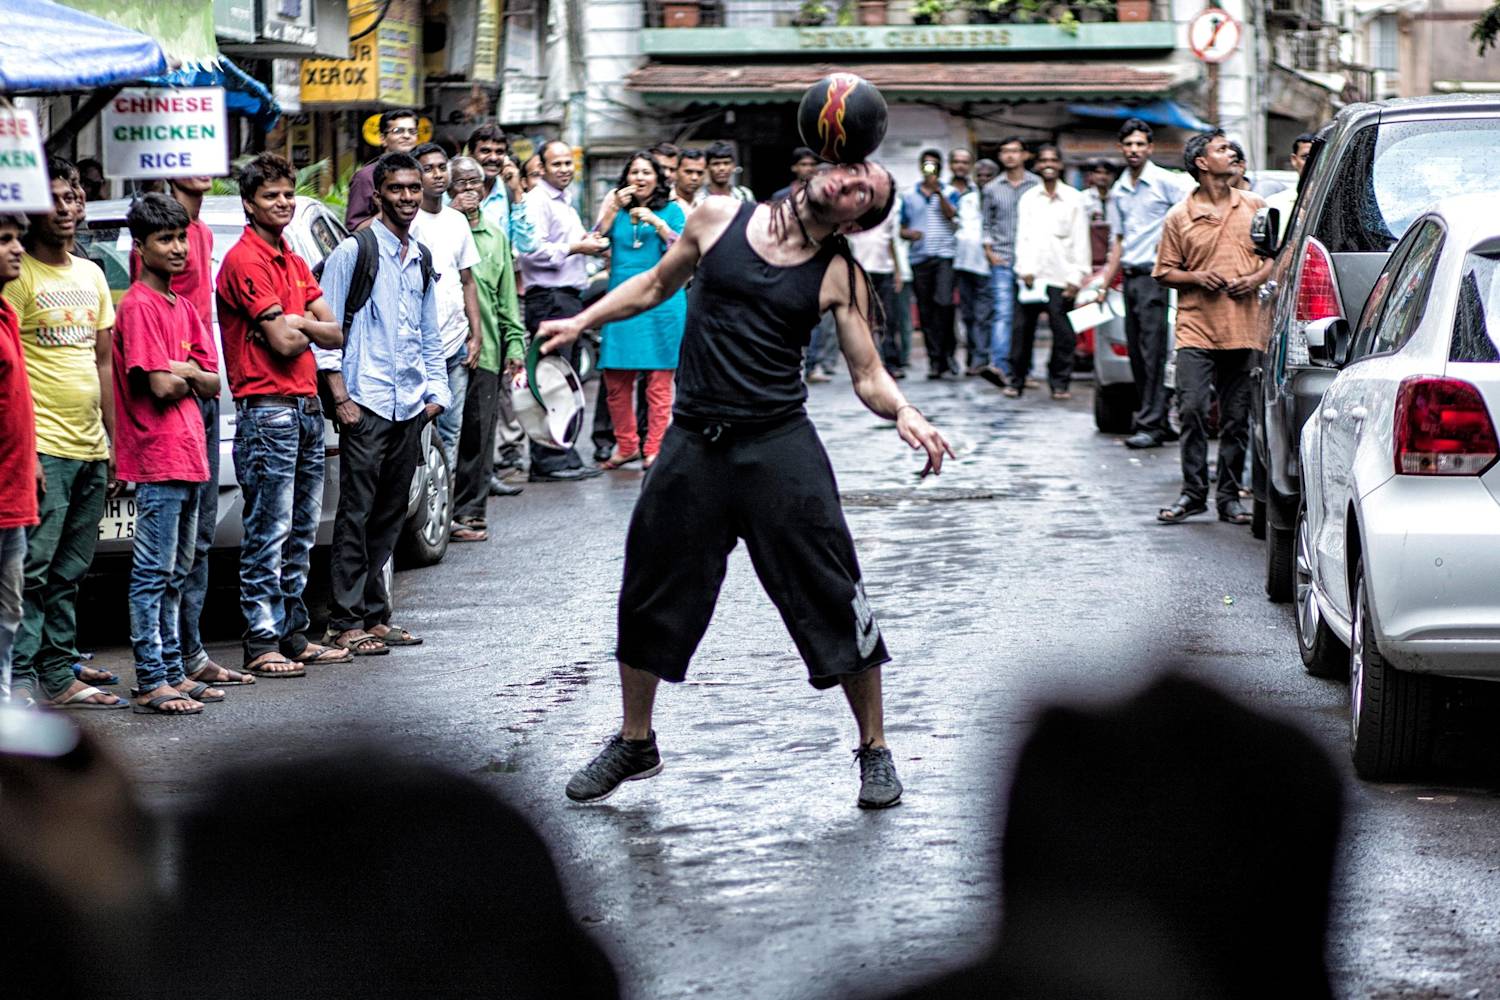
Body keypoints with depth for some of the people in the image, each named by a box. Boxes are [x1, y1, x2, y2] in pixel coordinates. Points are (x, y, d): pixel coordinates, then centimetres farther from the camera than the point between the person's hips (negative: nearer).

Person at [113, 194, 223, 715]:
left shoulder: (182, 308, 16)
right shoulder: (138, 307, -11)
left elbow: (213, 383, 12)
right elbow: (160, 387, -19)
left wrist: (183, 372, -6)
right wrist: (189, 376, 0)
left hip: (188, 455, 9)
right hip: (157, 457, -9)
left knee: (175, 575, 14)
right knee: (153, 574, -7)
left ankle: (174, 672, 20)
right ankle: (150, 684, -6)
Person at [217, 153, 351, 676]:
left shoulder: (294, 262, 17)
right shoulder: (244, 260, -10)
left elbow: (334, 333, 9)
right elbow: (284, 343, -17)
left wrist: (292, 322, -8)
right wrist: (308, 328, 3)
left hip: (306, 407, 9)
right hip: (266, 411, -9)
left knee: (302, 532, 12)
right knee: (269, 533, -8)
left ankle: (294, 633, 19)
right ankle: (261, 643, -6)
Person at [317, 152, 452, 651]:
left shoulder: (422, 260, 16)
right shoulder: (354, 251, -3)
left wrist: (436, 392, 13)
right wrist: (340, 397, -11)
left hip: (411, 406, 6)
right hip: (366, 403, -6)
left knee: (390, 516, 9)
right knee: (357, 513, -7)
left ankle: (374, 615, 15)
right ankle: (346, 622, -6)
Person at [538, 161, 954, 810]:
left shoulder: (840, 277, -1)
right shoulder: (719, 220, 1)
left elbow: (868, 376, -1)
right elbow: (657, 284, 18)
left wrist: (903, 414, -20)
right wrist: (581, 322, 15)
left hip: (780, 443, -2)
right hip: (694, 441, 2)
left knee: (834, 598, -4)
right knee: (649, 596, 10)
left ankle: (874, 750, 13)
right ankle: (634, 744, 30)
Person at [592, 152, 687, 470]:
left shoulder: (671, 211, 6)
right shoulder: (617, 209, 14)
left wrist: (657, 223, -15)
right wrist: (614, 208, -6)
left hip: (660, 302, -3)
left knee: (658, 382, -3)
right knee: (616, 381, 2)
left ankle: (654, 449, 2)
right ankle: (626, 445, 15)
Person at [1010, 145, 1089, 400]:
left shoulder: (1074, 199, 6)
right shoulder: (1028, 199, 11)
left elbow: (1080, 240, 4)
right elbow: (1022, 236, 8)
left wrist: (1076, 277, -3)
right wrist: (1025, 270, -5)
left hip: (1060, 276, -1)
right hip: (1031, 275, 2)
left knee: (1062, 332, -4)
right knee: (1024, 329, 1)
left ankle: (1060, 383, 4)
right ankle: (1016, 381, 9)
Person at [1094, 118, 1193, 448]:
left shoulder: (1165, 182, -4)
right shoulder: (1118, 192, 16)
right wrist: (1105, 285, 18)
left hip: (1155, 275, -7)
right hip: (1129, 277, 7)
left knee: (1152, 351, -11)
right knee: (1136, 353, 6)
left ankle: (1151, 424, -12)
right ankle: (1159, 422, 13)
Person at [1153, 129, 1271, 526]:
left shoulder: (1254, 207, 9)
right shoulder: (1179, 217, 2)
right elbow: (1165, 271, 7)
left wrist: (1256, 278, -3)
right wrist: (1197, 277, -11)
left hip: (1243, 329, 2)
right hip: (1196, 329, -2)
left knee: (1236, 418, 4)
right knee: (1192, 410, -9)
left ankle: (1229, 496, 12)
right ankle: (1193, 493, 2)